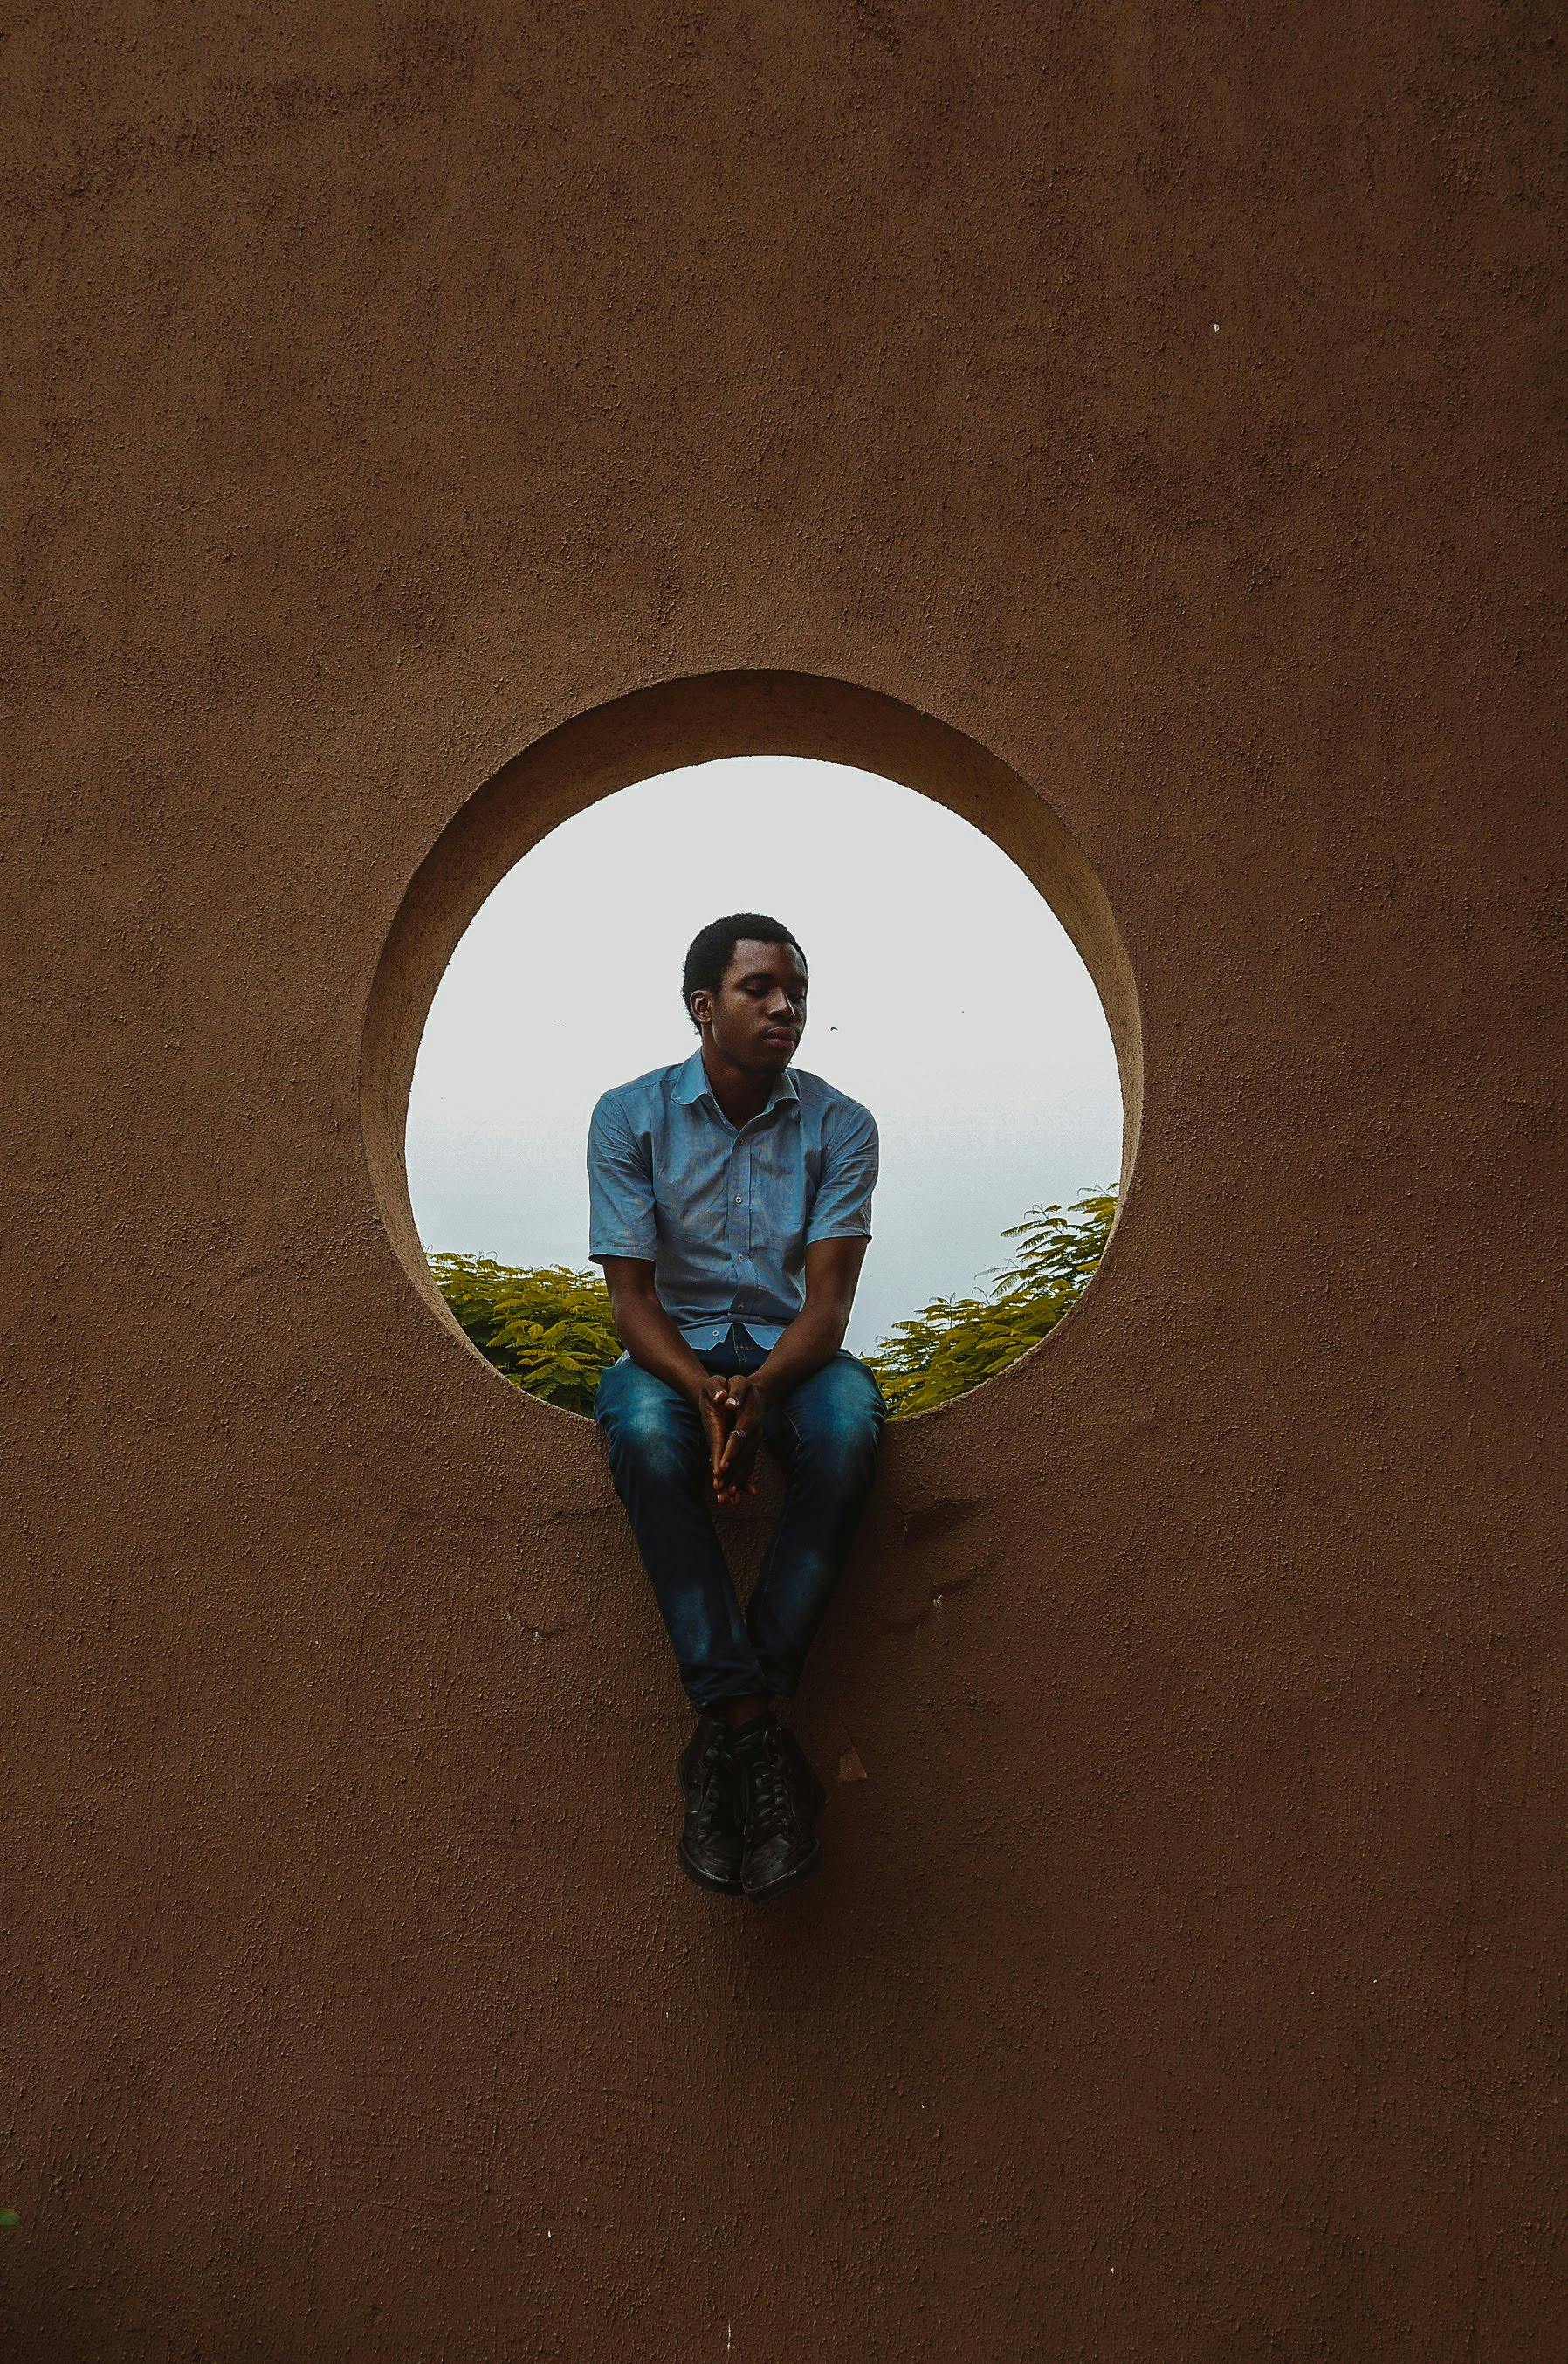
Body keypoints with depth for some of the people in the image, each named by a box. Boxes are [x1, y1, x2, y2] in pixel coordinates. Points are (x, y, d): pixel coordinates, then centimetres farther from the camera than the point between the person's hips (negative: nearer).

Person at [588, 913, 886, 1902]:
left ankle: (726, 1733, -31)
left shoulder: (841, 1125, -1)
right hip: (676, 1353, 0)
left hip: (791, 1351, 1)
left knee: (850, 1417, -36)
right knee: (644, 1429, -37)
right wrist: (706, 1393, -28)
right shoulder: (630, 1115, -1)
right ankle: (760, 1734, -36)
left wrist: (760, 1390, -31)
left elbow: (828, 1301, -10)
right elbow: (632, 1295, -7)